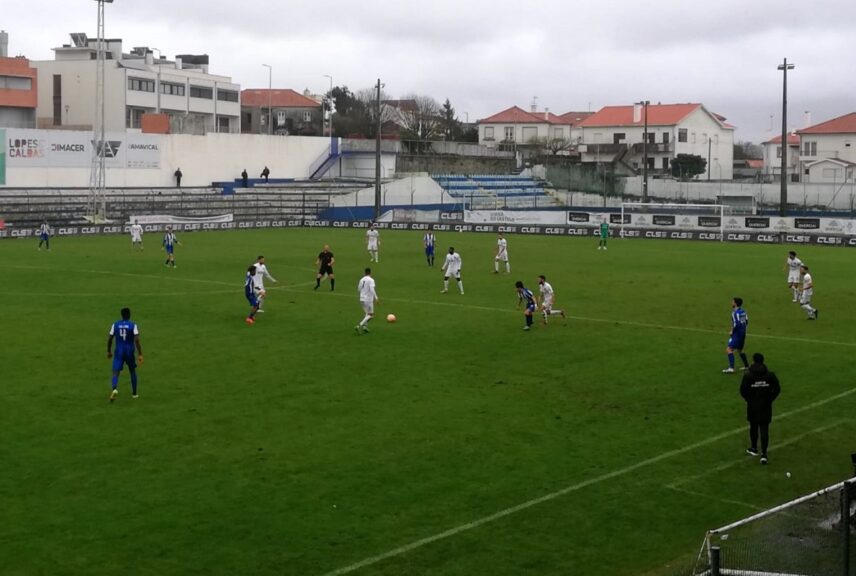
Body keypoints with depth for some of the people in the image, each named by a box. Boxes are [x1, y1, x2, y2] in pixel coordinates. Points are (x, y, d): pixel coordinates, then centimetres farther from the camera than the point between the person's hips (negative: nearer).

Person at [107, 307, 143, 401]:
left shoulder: (115, 324, 1)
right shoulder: (133, 325, -5)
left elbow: (109, 339, 2)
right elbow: (137, 340, -13)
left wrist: (109, 351, 17)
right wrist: (140, 354, -12)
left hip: (119, 352, 0)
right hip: (130, 352, 0)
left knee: (116, 372, -7)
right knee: (132, 371, 22)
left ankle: (115, 389, -37)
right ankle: (134, 393, 27)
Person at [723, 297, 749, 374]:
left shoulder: (735, 312, -17)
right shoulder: (743, 311, 9)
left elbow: (736, 324, -25)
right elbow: (746, 321, 15)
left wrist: (732, 332, -13)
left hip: (737, 333, -9)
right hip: (743, 333, 9)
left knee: (729, 349, -13)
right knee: (740, 349, 26)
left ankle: (731, 368, -22)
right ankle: (746, 366, 36)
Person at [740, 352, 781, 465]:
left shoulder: (748, 375, -13)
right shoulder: (769, 375, -7)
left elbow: (743, 390, -14)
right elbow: (777, 389, -6)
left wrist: (749, 399, 3)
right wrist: (769, 399, 6)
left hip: (753, 406, -1)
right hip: (766, 406, 1)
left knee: (753, 427, 19)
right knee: (764, 429, 2)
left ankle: (754, 448, 34)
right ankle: (764, 454, -6)